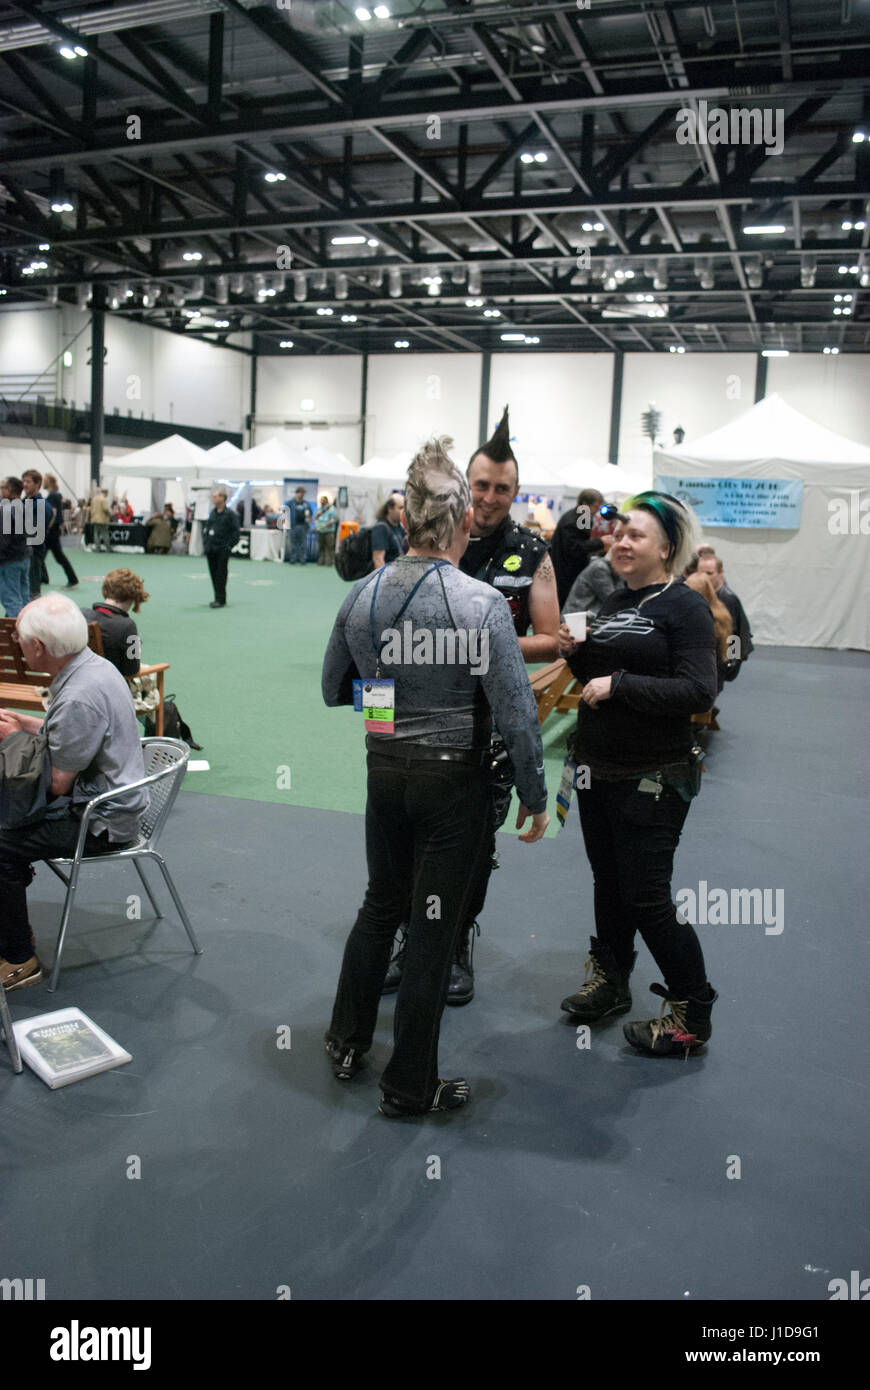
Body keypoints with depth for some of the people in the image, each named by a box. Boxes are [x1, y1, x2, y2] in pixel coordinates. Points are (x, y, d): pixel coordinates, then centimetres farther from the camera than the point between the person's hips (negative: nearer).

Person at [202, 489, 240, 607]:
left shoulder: (230, 514, -6)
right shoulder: (212, 513, 14)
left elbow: (236, 531, -9)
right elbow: (205, 528, 23)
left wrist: (229, 546, -13)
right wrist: (205, 543, 13)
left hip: (222, 550, -7)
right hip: (210, 549, 7)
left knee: (221, 575, -5)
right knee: (213, 574, 9)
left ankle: (221, 600, -2)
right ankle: (218, 598, 18)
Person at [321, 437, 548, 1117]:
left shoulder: (363, 595, -4)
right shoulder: (482, 605, -18)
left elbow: (334, 689, 7)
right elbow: (516, 715, -17)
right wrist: (536, 797, -5)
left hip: (385, 771, 5)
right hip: (456, 781, -4)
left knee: (382, 902, 25)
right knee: (433, 927, 10)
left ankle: (347, 1041, 41)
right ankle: (410, 1086, 25)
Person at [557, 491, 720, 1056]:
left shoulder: (685, 607, -11)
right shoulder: (614, 601, 12)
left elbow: (699, 691, -21)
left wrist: (620, 683, -22)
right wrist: (576, 653, 0)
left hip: (653, 779, -7)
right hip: (598, 770, 7)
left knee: (647, 897, -2)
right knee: (609, 883, 18)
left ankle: (692, 1016, 16)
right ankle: (610, 982, 37)